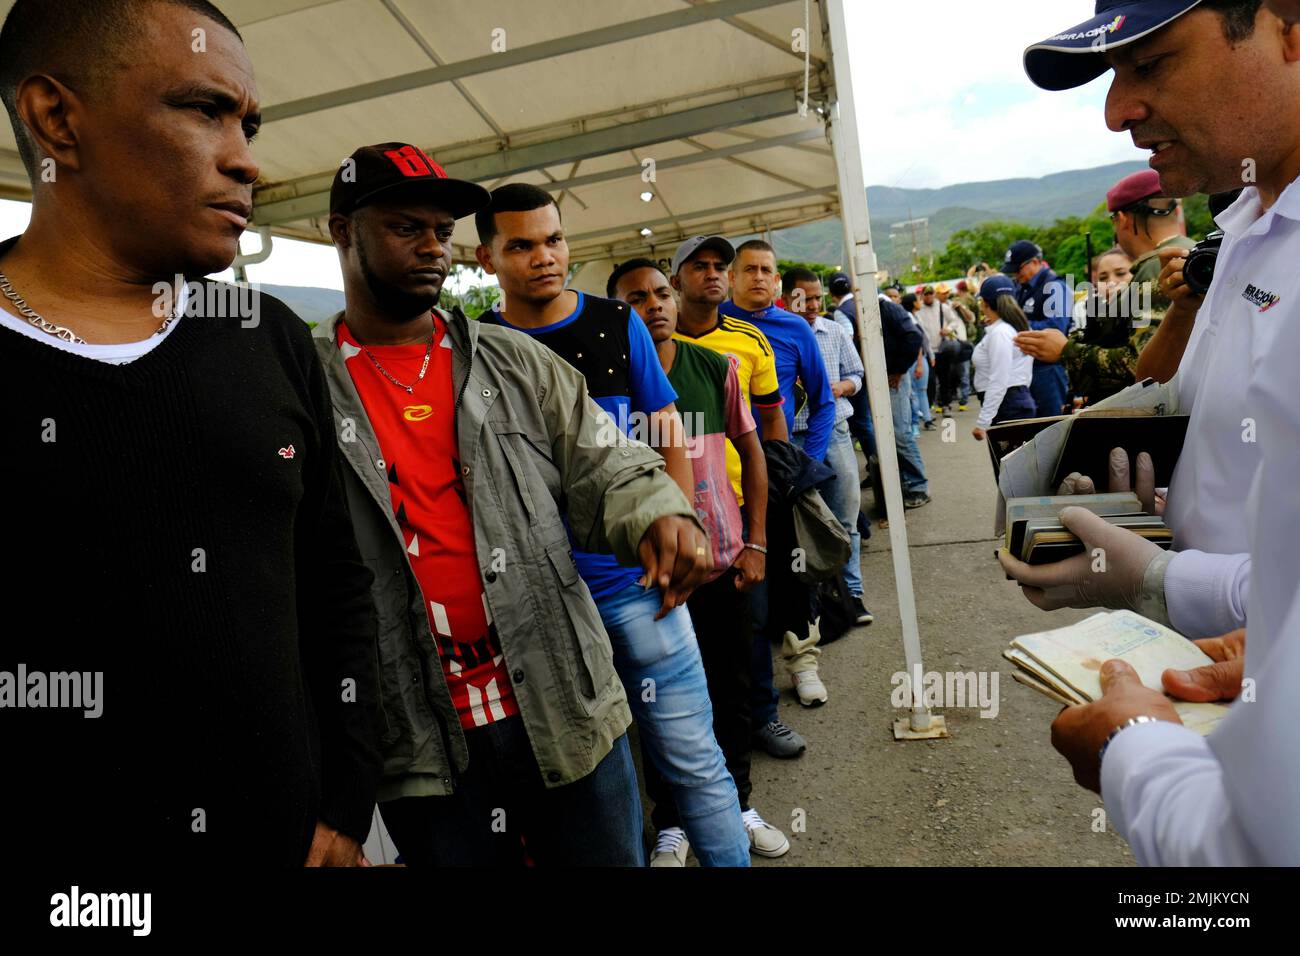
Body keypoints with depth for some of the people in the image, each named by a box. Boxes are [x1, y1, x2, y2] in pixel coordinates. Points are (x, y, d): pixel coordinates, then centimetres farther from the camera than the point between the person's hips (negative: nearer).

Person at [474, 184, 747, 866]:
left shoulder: (618, 324, 3)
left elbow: (667, 433, 6)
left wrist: (683, 534, -4)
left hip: (638, 581, 1)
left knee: (694, 759, 9)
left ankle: (730, 858, 29)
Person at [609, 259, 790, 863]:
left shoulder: (715, 369, -1)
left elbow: (751, 451, 7)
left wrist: (754, 542, 2)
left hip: (724, 563, 3)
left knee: (731, 693, 15)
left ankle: (737, 804, 38)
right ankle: (671, 824, 31)